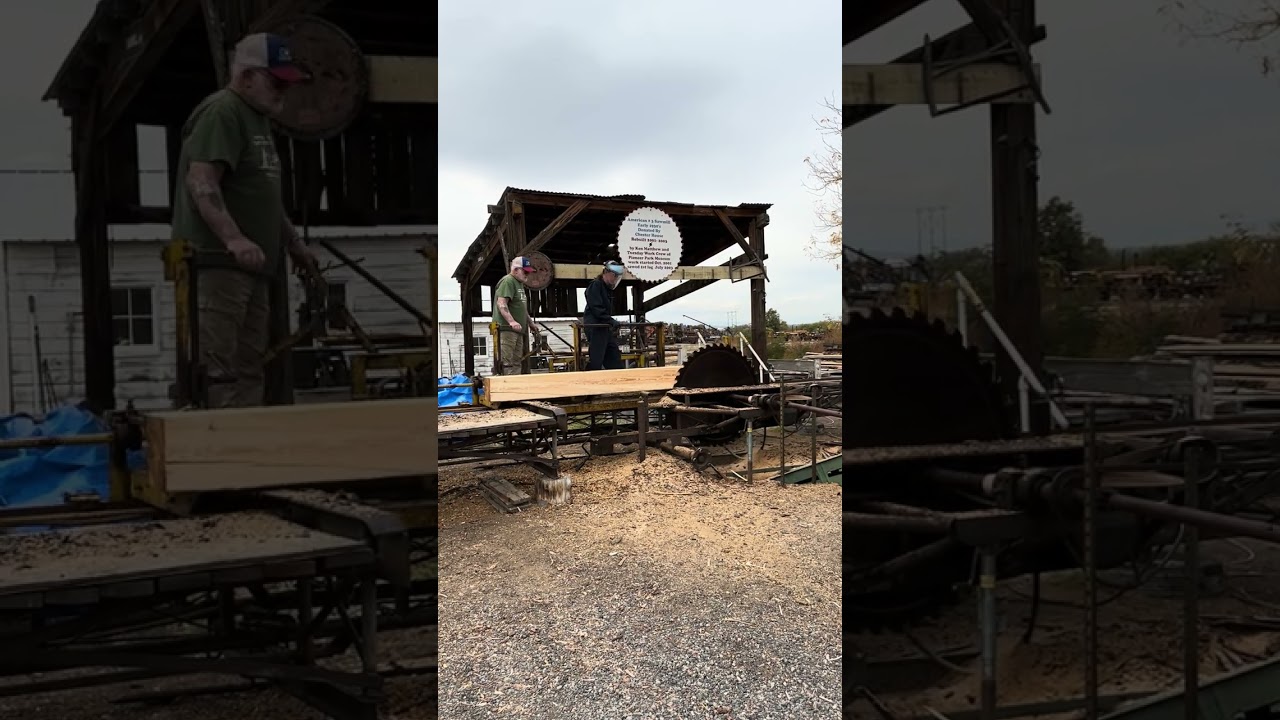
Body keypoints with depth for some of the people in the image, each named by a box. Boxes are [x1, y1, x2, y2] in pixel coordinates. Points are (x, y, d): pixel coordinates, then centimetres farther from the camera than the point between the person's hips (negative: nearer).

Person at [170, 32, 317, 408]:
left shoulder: (257, 118, 23)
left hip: (250, 266, 10)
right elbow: (201, 181, -21)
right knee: (217, 369, -12)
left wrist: (293, 242, 29)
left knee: (250, 369, 9)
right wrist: (233, 239, -31)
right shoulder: (221, 112, -8)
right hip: (216, 262, -10)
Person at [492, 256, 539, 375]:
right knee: (506, 362, -13)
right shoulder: (507, 281, -10)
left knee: (517, 362, 10)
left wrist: (530, 322, 30)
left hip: (517, 329, 10)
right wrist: (511, 321, -31)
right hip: (506, 328, -10)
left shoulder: (519, 283, 22)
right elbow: (501, 303, -21)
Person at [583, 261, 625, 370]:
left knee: (615, 358, 9)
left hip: (605, 327, 10)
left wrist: (612, 323, 12)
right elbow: (596, 309, -19)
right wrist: (611, 320, -23)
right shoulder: (595, 285, -11)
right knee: (595, 361, -10)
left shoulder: (608, 287, 18)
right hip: (595, 327, -10)